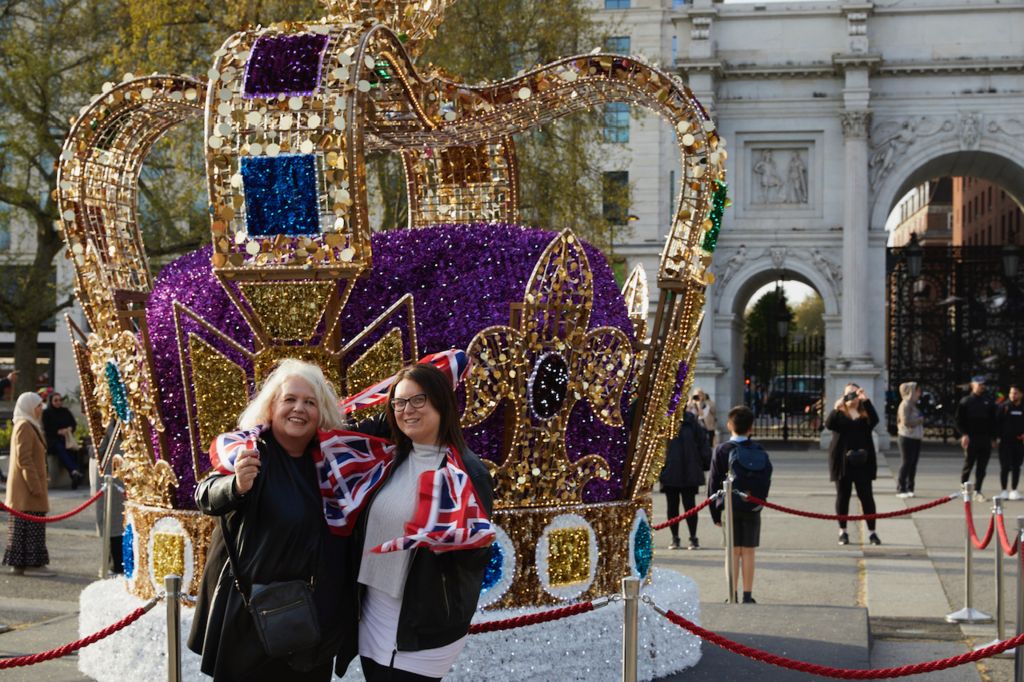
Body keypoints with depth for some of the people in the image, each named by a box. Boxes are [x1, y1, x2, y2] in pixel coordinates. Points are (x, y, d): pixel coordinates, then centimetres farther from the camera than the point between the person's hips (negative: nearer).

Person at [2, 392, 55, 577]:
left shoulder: (26, 426, 17)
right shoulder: (24, 427, -14)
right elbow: (24, 459, -20)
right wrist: (35, 486, -21)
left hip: (24, 489, 10)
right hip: (28, 487, -10)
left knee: (22, 526, 10)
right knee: (31, 525, -9)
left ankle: (19, 563, 12)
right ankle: (31, 564, -8)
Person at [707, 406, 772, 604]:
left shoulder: (722, 450, -6)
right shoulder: (759, 452, 1)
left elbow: (713, 482, -5)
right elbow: (767, 481, 3)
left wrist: (715, 512, 1)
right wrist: (759, 502, 10)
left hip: (730, 508, -1)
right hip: (753, 509, 1)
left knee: (733, 551, 5)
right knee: (748, 552, 6)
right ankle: (747, 596, 8)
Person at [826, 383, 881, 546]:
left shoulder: (865, 414, 7)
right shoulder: (839, 413, 7)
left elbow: (874, 420, -15)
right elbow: (829, 424, -13)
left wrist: (866, 401, -23)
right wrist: (836, 409, -29)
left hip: (862, 461, 0)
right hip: (842, 461, 0)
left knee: (867, 497, 0)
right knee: (843, 496, 5)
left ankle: (872, 532, 6)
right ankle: (843, 531, 13)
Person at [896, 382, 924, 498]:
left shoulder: (913, 405, 16)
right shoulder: (905, 405, -12)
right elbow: (906, 422, -19)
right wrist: (920, 420, -9)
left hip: (916, 438, 8)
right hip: (906, 438, -8)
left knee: (913, 464, 8)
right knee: (906, 463, -5)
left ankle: (909, 489, 12)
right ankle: (901, 489, -1)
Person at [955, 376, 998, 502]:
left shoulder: (989, 401, 10)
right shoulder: (965, 401, 1)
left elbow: (993, 421, 13)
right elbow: (957, 419, 1)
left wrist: (993, 438, 7)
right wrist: (963, 434, -10)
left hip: (986, 439, 3)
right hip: (971, 439, -3)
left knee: (982, 467, 2)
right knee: (968, 465, 1)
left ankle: (977, 491, 7)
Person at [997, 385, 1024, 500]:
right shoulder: (1004, 407, -2)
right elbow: (997, 422, -5)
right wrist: (998, 435, -15)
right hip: (1005, 442, -3)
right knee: (1005, 467, -2)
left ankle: (1014, 490, 16)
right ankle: (1004, 491, 4)